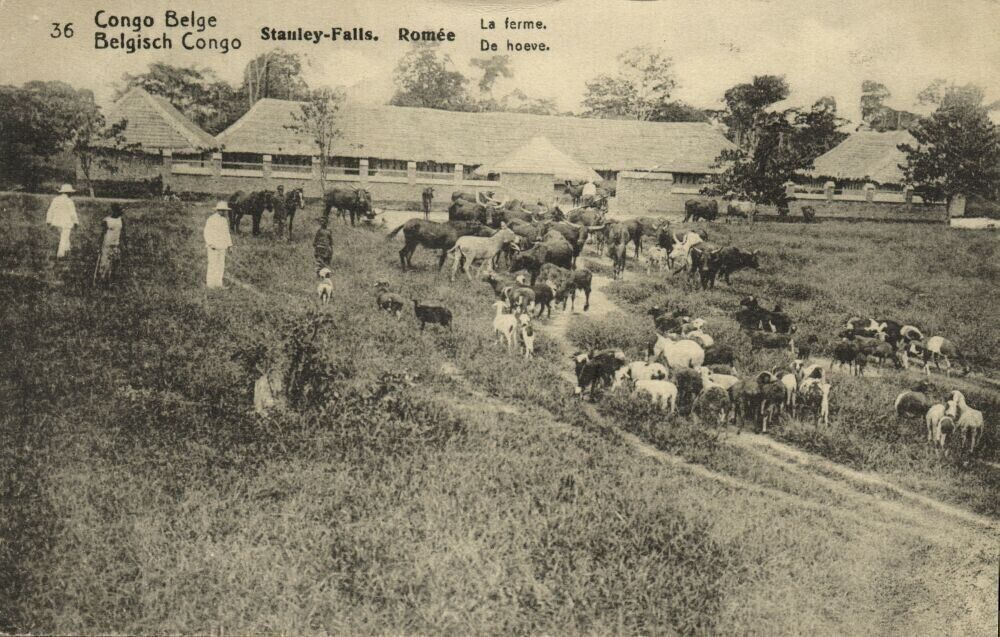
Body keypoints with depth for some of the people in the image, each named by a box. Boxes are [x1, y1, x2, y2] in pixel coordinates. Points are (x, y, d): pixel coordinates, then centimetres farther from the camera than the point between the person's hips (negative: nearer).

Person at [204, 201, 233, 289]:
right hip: (213, 247, -7)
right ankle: (210, 283, -2)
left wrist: (229, 244, 13)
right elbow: (207, 233, -13)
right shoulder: (211, 219, -10)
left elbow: (226, 233, 20)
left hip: (222, 246, 7)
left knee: (221, 265, 6)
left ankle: (218, 283, 11)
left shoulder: (224, 220, 13)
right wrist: (211, 244, -19)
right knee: (213, 264, -7)